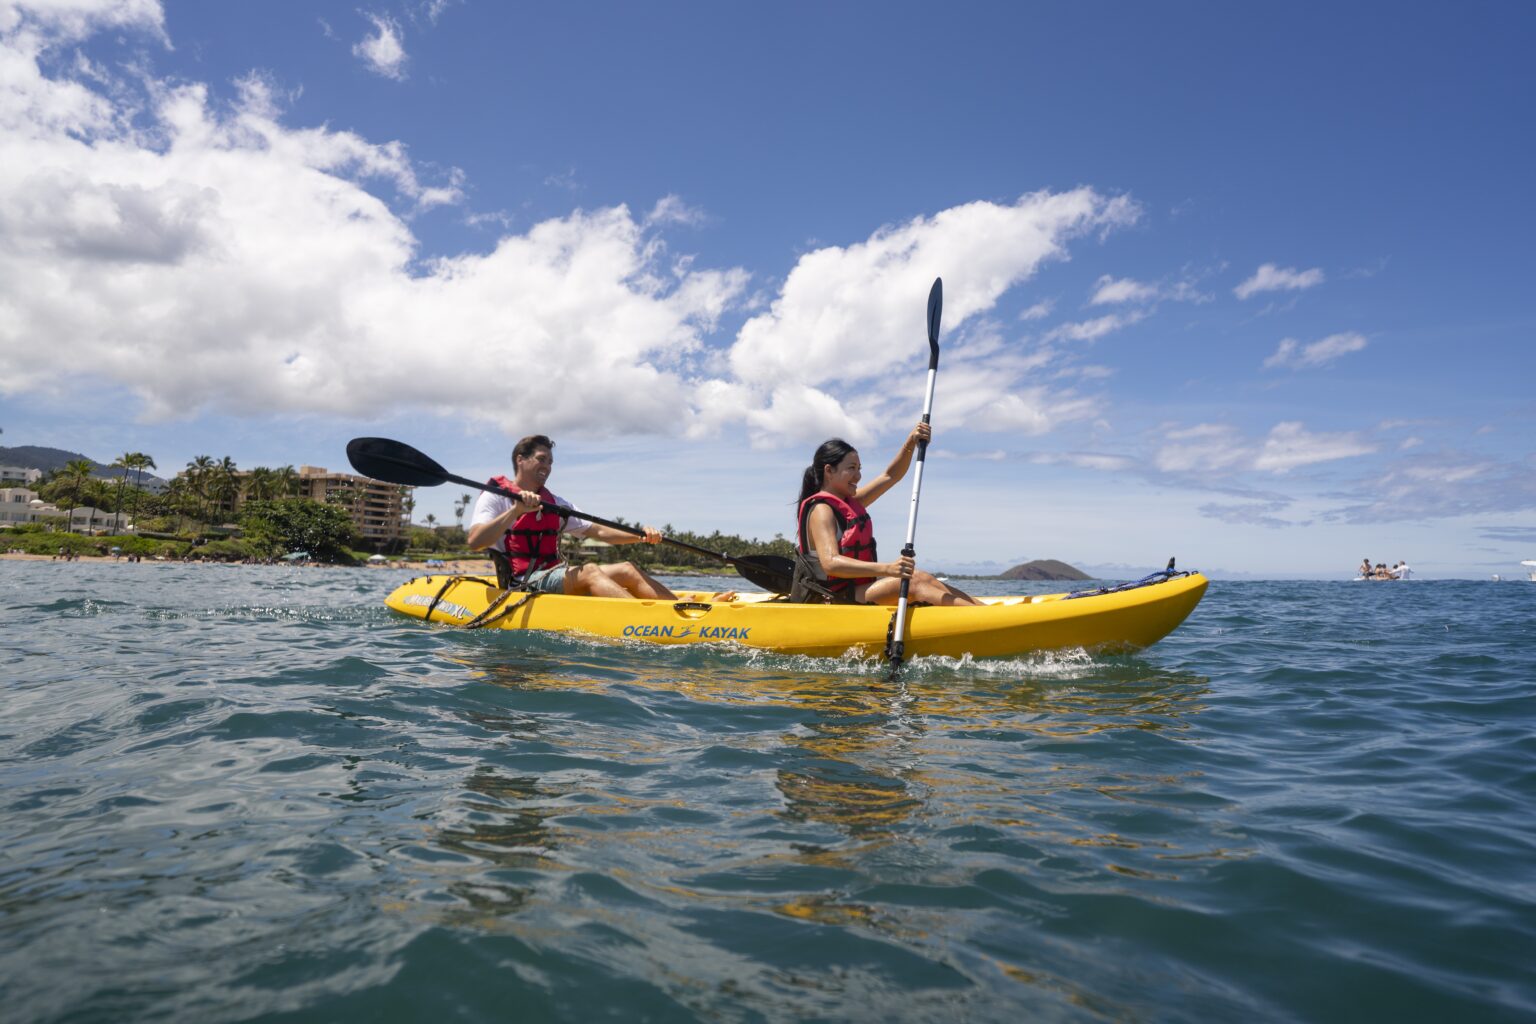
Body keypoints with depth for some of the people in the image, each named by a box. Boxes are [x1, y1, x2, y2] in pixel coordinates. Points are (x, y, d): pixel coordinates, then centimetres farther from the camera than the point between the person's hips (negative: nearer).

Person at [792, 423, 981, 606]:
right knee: (916, 582, -21)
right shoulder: (821, 510, -13)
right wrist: (886, 568, -38)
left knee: (924, 580, -5)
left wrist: (910, 444, 1)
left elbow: (890, 476, 20)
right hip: (833, 599, -9)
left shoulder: (850, 503, 16)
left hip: (858, 590, 9)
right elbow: (830, 563, -29)